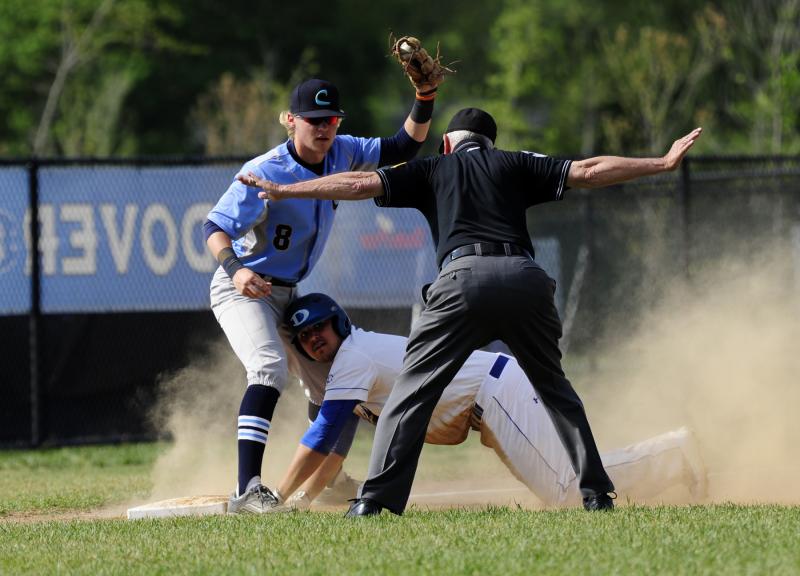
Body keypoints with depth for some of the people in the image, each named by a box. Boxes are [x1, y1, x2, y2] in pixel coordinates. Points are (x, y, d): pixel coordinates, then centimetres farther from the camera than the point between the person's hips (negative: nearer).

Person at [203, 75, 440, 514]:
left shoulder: (340, 154, -1)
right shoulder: (266, 172, -23)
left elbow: (403, 148, 5)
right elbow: (216, 228, -28)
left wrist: (425, 98, -11)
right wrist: (235, 268, -48)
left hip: (286, 295, 8)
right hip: (242, 291, -8)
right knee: (270, 368, -32)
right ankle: (247, 490, -42)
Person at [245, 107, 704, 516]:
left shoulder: (433, 170, 24)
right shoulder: (515, 165, 26)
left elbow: (360, 184, 16)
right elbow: (586, 172, 19)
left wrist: (284, 191, 20)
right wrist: (664, 163, 23)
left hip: (464, 278, -2)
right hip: (526, 277, 2)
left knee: (414, 389, 3)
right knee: (555, 387, 20)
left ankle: (377, 499, -8)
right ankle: (596, 491, 14)